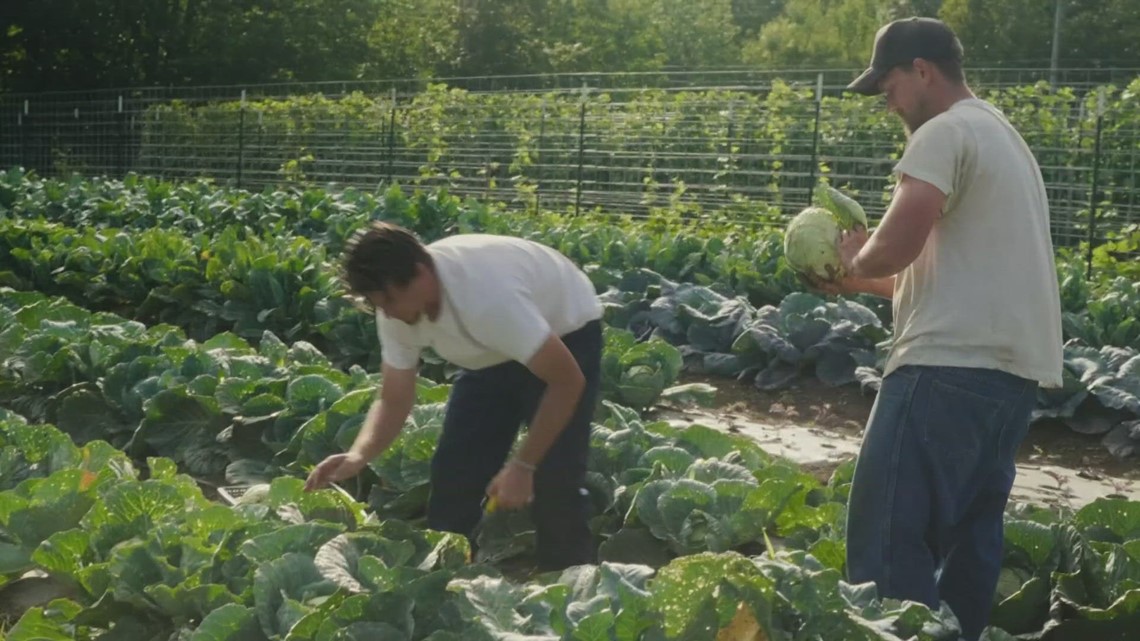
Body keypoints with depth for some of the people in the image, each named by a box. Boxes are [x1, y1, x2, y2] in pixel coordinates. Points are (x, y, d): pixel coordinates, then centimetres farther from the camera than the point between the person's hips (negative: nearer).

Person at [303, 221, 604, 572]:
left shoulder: (486, 295, -42)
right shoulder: (398, 309, -20)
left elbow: (568, 381, -35)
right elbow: (394, 400, -10)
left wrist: (523, 465, -31)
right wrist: (358, 455, -29)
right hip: (494, 351, 6)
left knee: (554, 482, -17)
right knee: (455, 472, 0)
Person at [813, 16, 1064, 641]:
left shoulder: (946, 132, -7)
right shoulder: (1003, 136, 24)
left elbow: (897, 244, -20)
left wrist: (857, 260, 2)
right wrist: (863, 282, 23)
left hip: (952, 366, -10)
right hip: (1013, 369, 10)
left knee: (887, 544, -9)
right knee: (967, 538, 14)